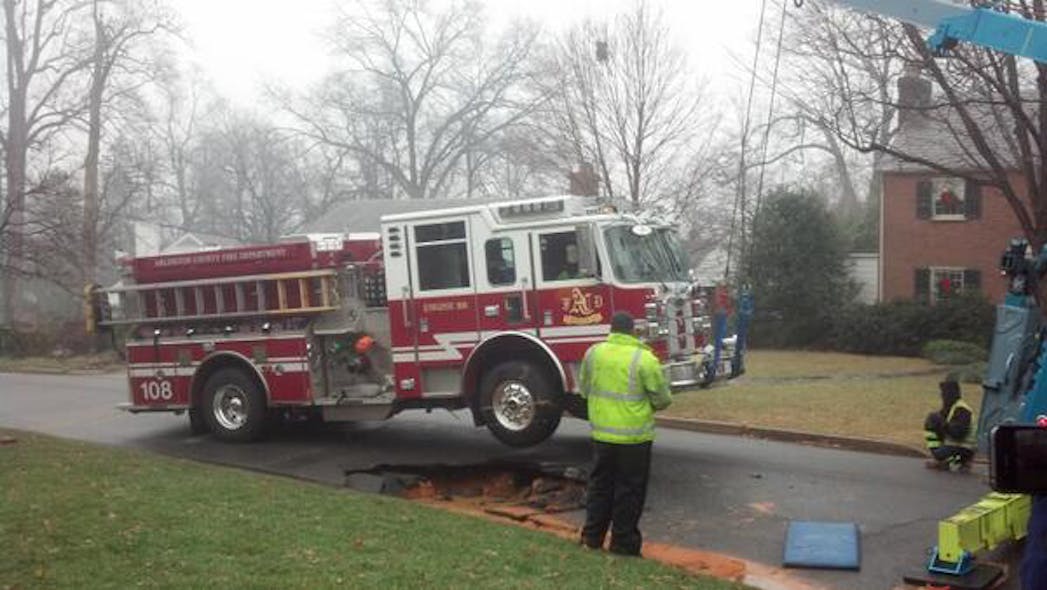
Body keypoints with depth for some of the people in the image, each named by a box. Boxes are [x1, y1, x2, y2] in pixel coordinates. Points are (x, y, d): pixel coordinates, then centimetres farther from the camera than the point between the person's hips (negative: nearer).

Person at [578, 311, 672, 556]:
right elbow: (662, 399, -8)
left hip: (601, 434, 4)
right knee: (629, 490, 8)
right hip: (634, 437, -4)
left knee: (600, 484, 18)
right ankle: (623, 542, 16)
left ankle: (592, 536, 25)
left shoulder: (593, 353, -2)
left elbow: (584, 389, 10)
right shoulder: (645, 359, -15)